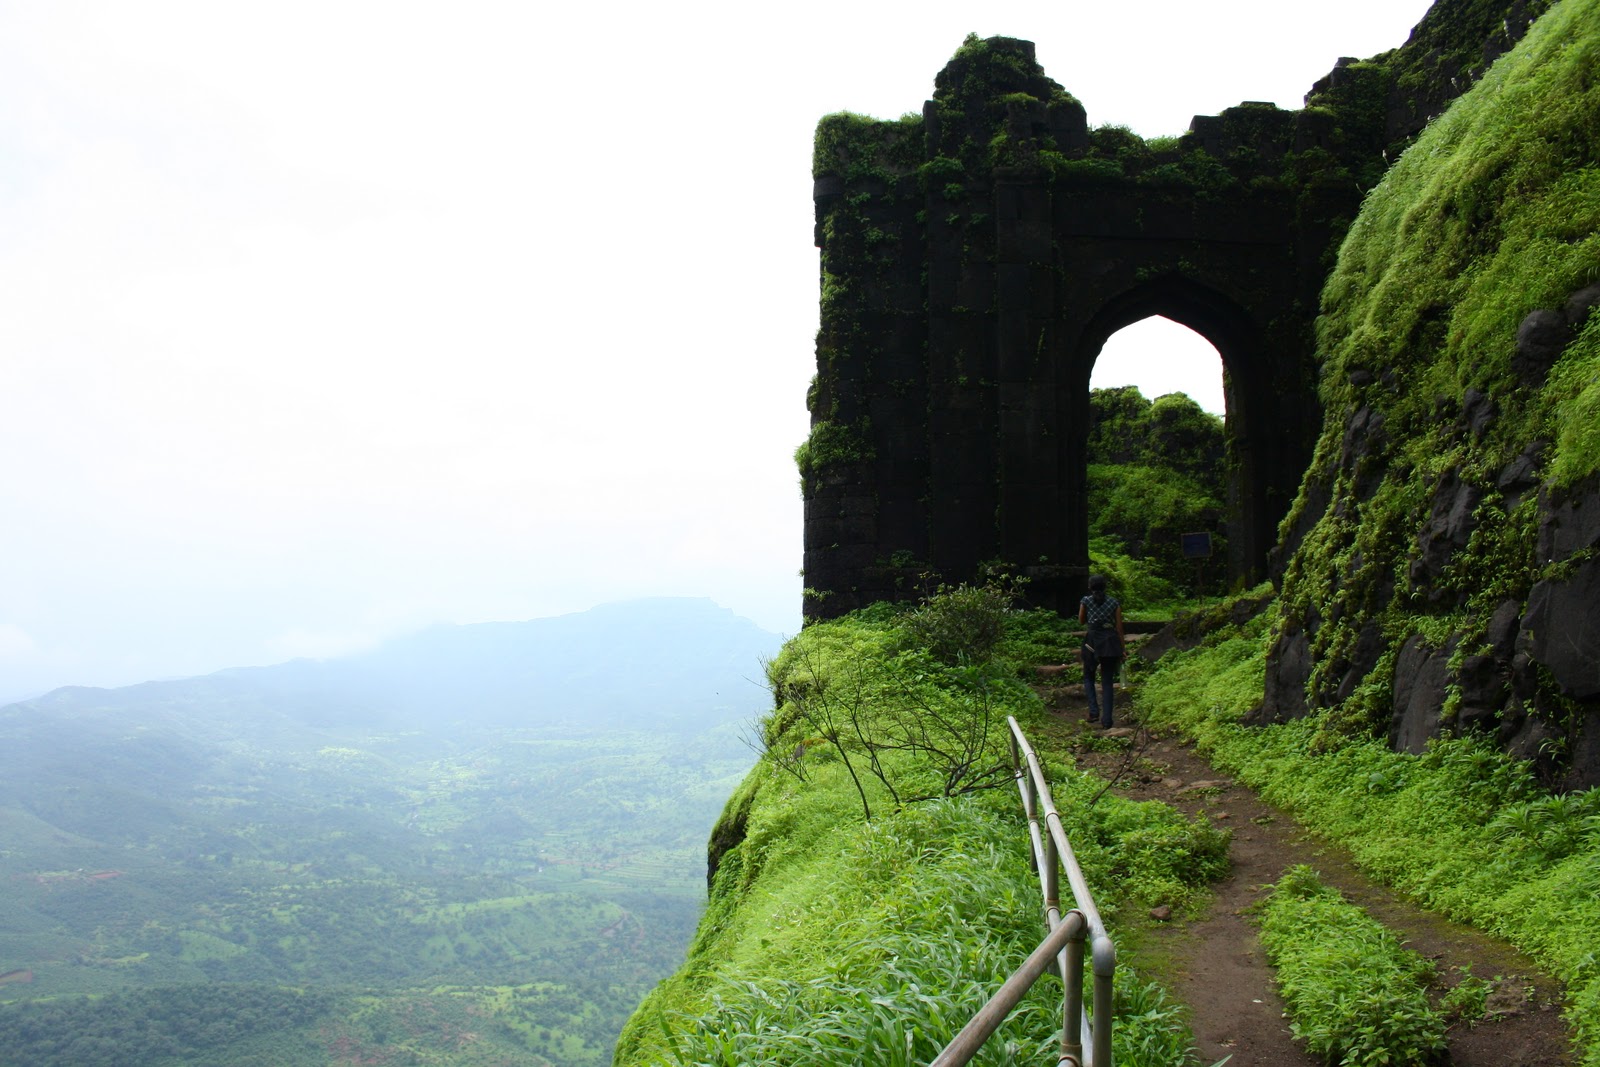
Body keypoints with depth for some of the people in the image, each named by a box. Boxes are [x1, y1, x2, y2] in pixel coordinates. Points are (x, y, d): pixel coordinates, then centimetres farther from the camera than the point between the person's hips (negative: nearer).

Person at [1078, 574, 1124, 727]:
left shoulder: (1086, 601, 0)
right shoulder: (1114, 602, 4)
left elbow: (1081, 620, 13)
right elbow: (1119, 627, 3)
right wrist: (1121, 650, 8)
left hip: (1092, 641, -1)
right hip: (1110, 642, 1)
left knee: (1088, 677, 18)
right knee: (1107, 681, 7)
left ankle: (1094, 711, 0)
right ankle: (1106, 720, 1)